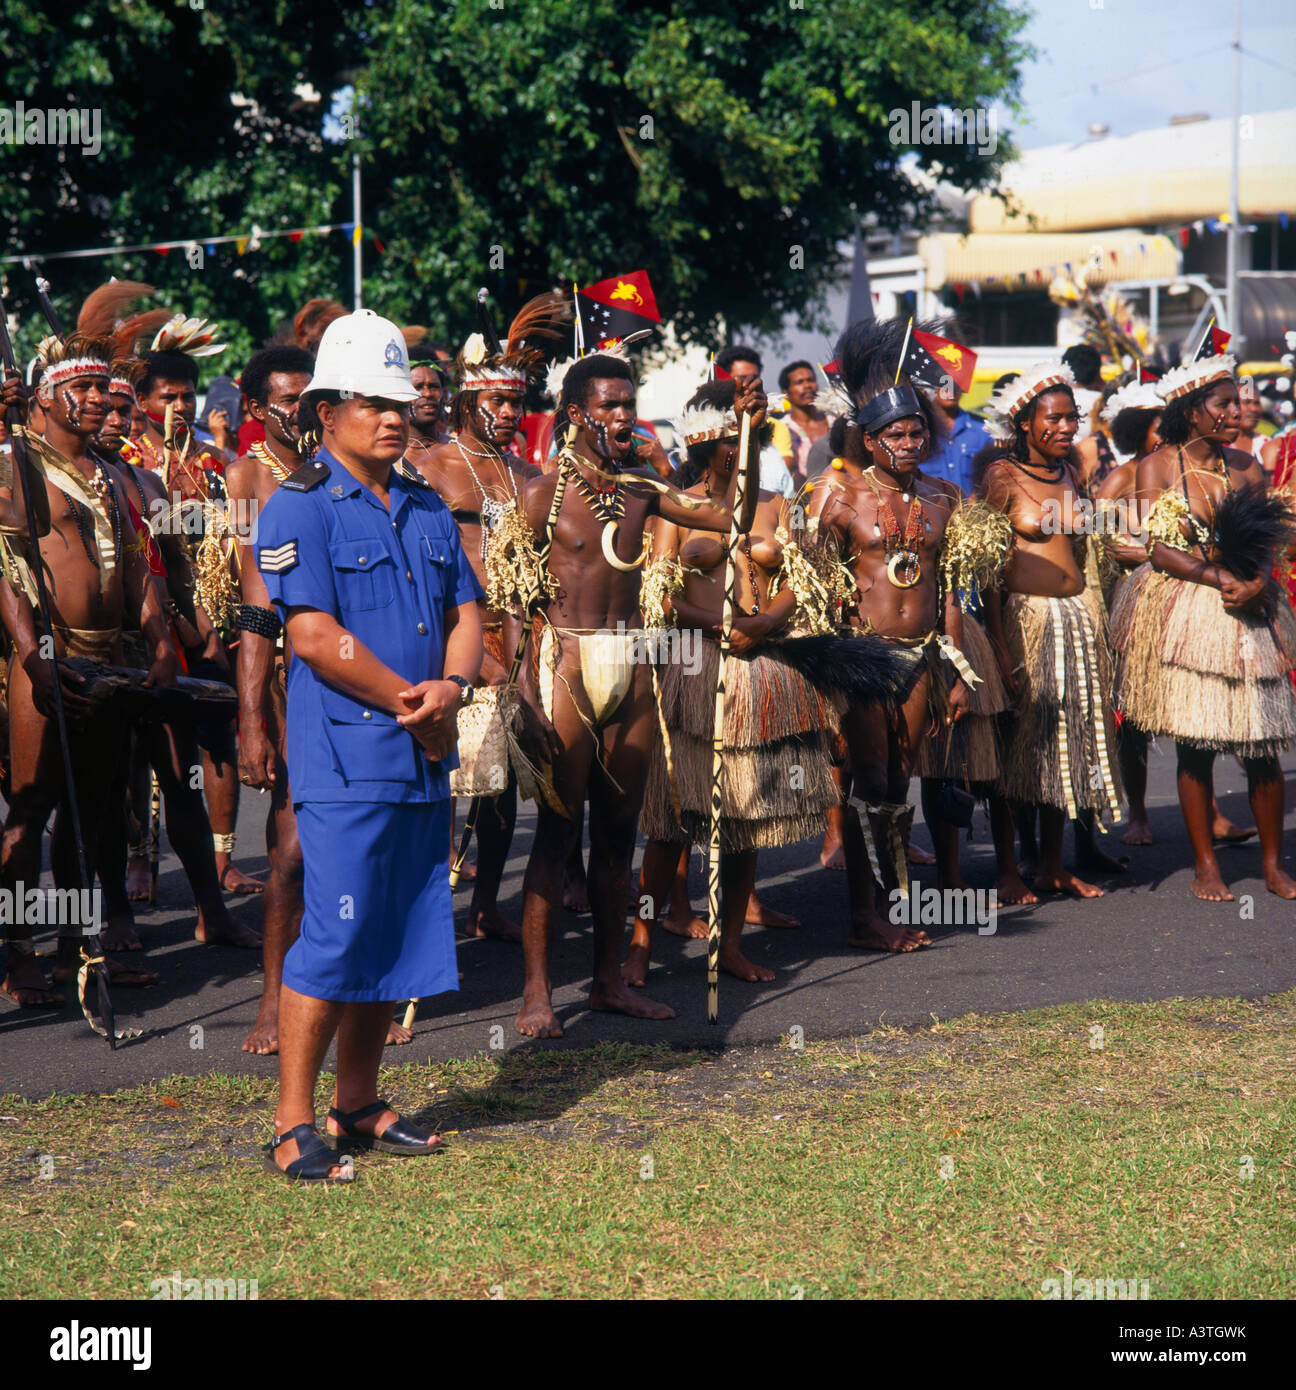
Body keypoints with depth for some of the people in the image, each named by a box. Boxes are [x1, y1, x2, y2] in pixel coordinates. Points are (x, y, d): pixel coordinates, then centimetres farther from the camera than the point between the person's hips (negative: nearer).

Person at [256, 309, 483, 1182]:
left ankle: (360, 1108, 20)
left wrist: (452, 687, -7)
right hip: (345, 758, -7)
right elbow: (316, 636, -15)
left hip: (426, 759, 7)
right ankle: (294, 1127, -4)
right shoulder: (300, 508, -7)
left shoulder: (428, 509, 16)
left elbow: (465, 612, 14)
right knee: (336, 938, -9)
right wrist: (411, 703, -12)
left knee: (399, 940, 10)